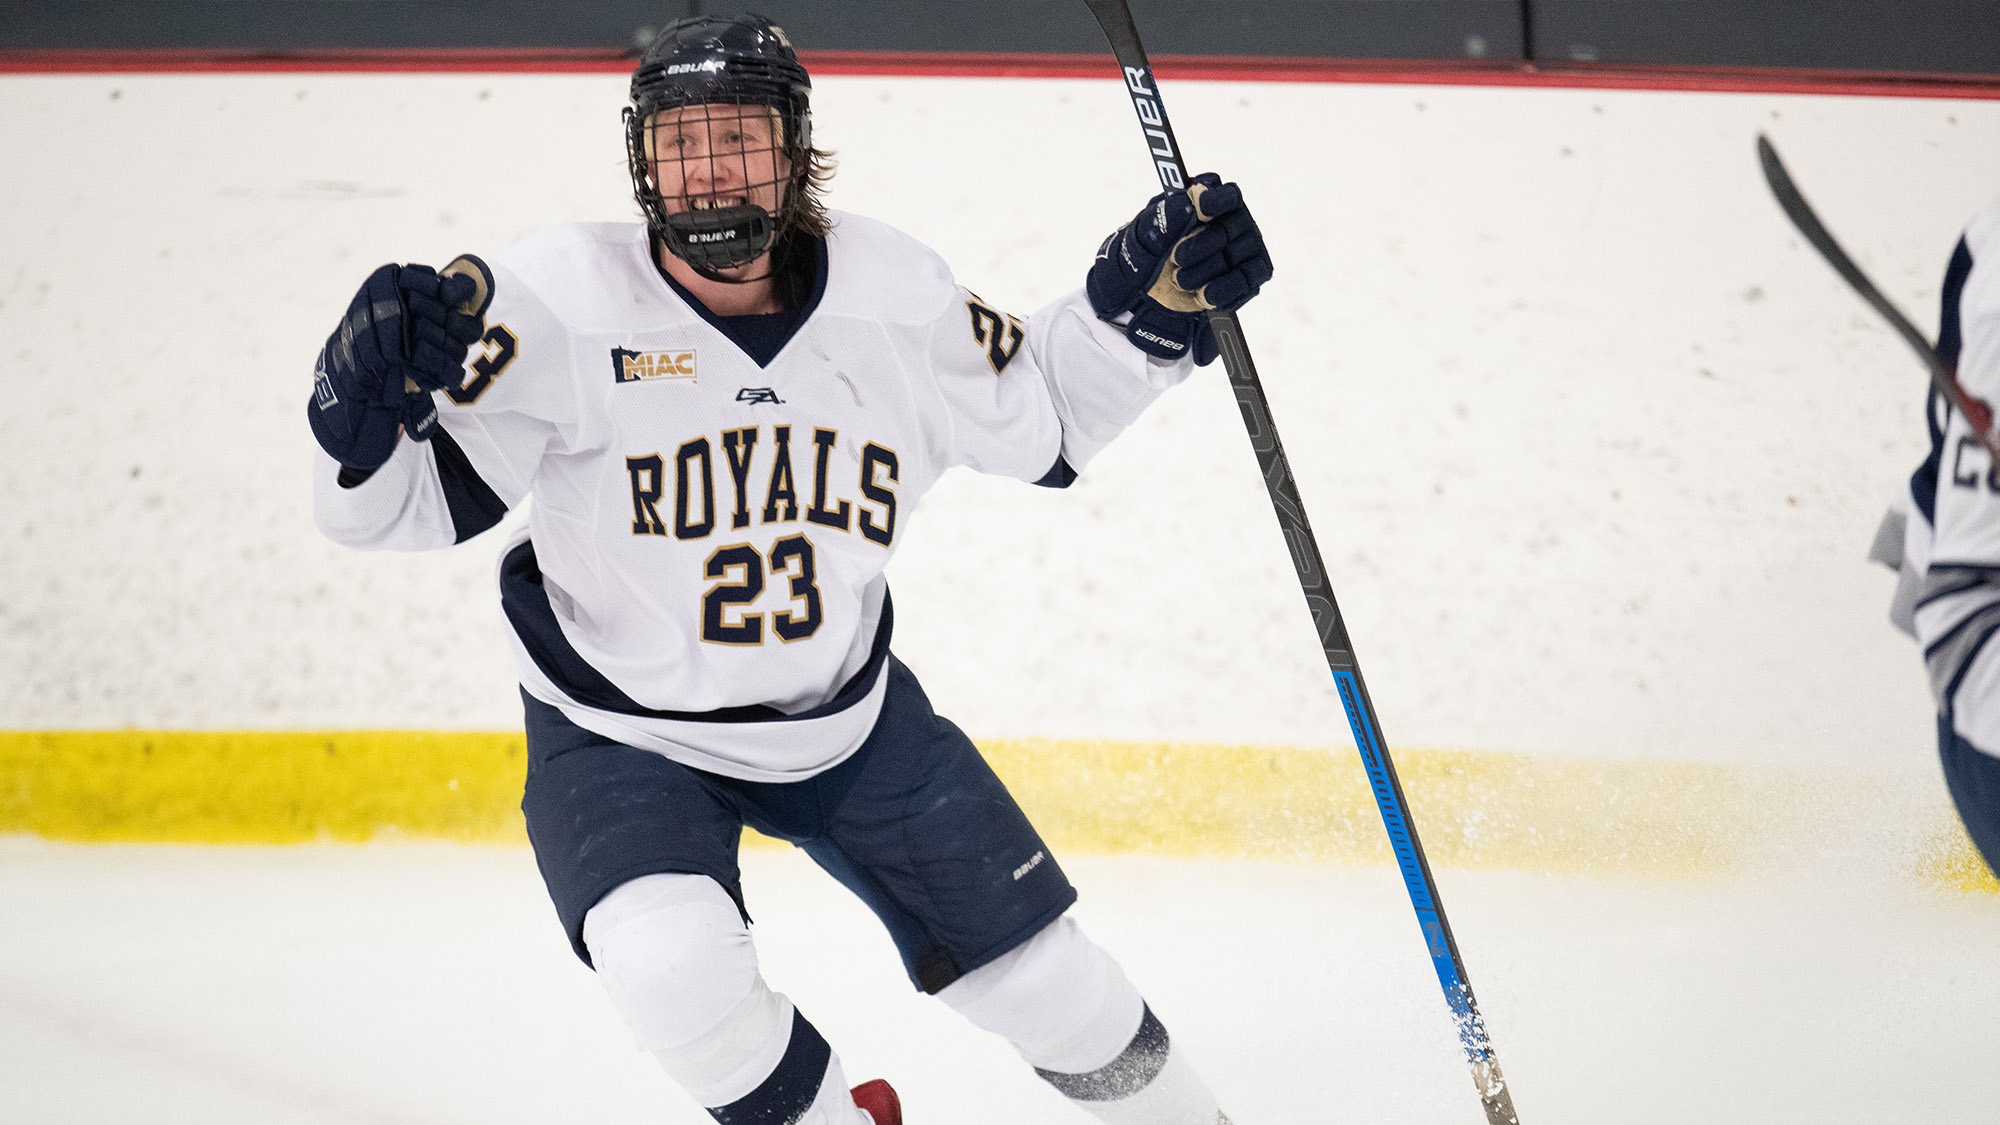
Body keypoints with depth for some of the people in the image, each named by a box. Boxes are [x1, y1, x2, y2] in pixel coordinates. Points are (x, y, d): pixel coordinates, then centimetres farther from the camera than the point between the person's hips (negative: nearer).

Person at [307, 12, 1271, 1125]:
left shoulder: (890, 292, -11)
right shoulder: (563, 305, -22)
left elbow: (1039, 415, 7)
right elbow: (400, 501, -19)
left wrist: (1151, 294, -7)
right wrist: (367, 398, -41)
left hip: (848, 713, 3)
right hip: (625, 731, -3)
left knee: (1033, 964, 8)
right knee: (676, 968, -29)